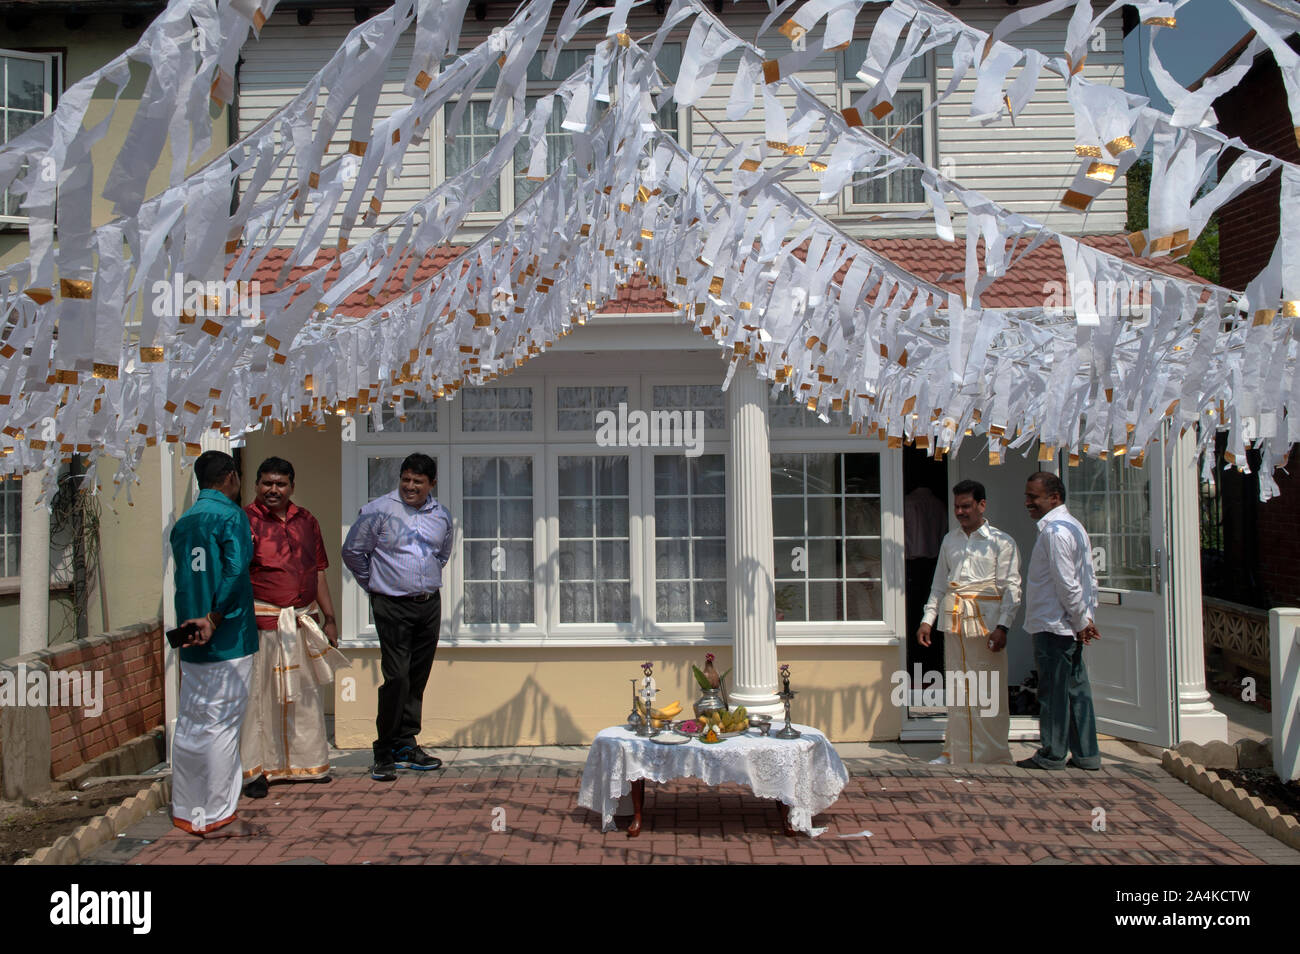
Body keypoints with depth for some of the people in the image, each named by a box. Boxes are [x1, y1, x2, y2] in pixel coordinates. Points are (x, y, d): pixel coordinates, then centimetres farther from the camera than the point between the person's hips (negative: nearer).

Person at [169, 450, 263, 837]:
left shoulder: (183, 522, 13)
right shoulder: (231, 516, -8)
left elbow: (183, 578, 14)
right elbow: (236, 570, -20)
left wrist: (197, 622, 14)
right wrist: (214, 621, -16)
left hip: (191, 642, 7)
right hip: (228, 642, -7)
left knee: (189, 727, 12)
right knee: (221, 727, -2)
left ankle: (187, 812, 21)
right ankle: (218, 817, 4)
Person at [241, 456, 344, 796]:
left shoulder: (306, 521, 14)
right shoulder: (245, 520, -2)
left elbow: (318, 573, 18)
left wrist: (329, 618, 17)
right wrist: (244, 554, -25)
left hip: (302, 621, 5)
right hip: (260, 622, -5)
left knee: (305, 693, 11)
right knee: (256, 694, -2)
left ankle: (309, 762, 23)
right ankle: (253, 769, 9)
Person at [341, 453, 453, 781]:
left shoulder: (442, 516, 10)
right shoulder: (378, 510, -5)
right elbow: (352, 551, 3)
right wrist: (374, 583, 8)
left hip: (430, 604, 5)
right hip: (392, 606, -5)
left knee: (418, 678, 9)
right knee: (397, 677, -11)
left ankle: (406, 745, 20)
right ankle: (385, 751, 0)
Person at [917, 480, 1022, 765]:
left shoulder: (1001, 542, 0)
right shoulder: (950, 541, 15)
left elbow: (1011, 588, -5)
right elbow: (939, 584, 20)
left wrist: (1003, 626, -14)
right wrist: (928, 619, 11)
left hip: (986, 623, -4)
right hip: (954, 621, 5)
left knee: (988, 691, -3)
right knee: (956, 687, 7)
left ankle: (993, 755, 8)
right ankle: (956, 751, 16)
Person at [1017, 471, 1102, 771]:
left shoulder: (1054, 531, -17)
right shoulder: (1074, 526, 15)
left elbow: (1067, 584, -20)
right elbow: (1090, 579, 16)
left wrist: (1080, 621, -13)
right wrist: (1087, 618, 13)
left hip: (1053, 627, -10)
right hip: (1069, 627, 10)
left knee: (1053, 691, -1)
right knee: (1076, 689, 11)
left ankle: (1051, 755, 8)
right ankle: (1086, 754, 16)